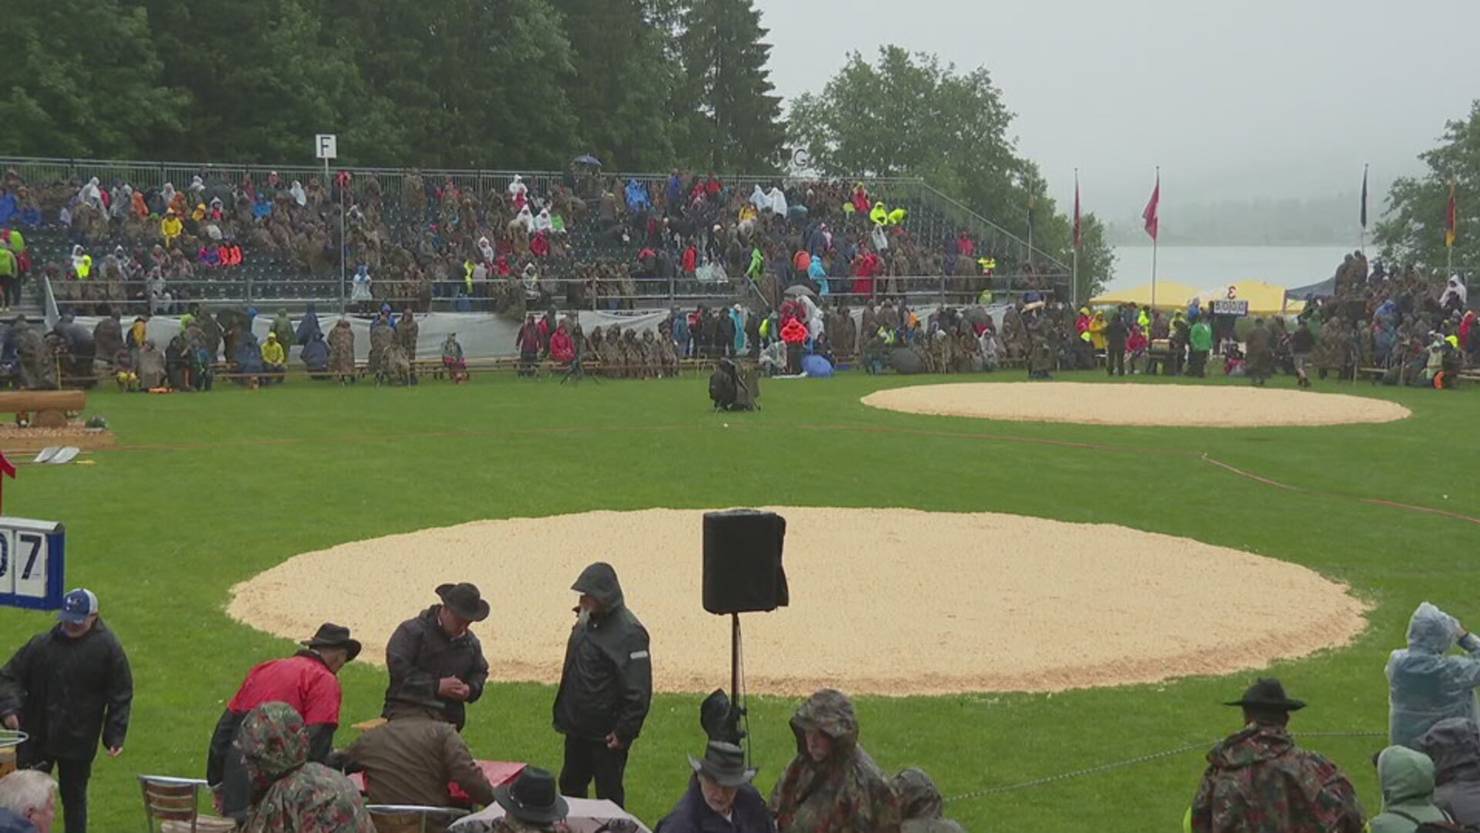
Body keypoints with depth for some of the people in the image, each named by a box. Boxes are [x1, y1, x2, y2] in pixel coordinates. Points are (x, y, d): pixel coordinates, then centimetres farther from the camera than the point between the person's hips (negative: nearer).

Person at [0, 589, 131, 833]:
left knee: (74, 798, 11)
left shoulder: (108, 649, -8)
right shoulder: (42, 644, -2)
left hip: (78, 742, -2)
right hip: (35, 737, 2)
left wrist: (115, 737, -11)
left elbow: (121, 696, -5)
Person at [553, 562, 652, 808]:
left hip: (605, 735, -9)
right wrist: (564, 716, 15)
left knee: (608, 795, 5)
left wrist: (624, 733, -20)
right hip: (577, 729, 9)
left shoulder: (628, 633, -23)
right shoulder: (587, 621, 4)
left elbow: (639, 692, -23)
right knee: (570, 786, 21)